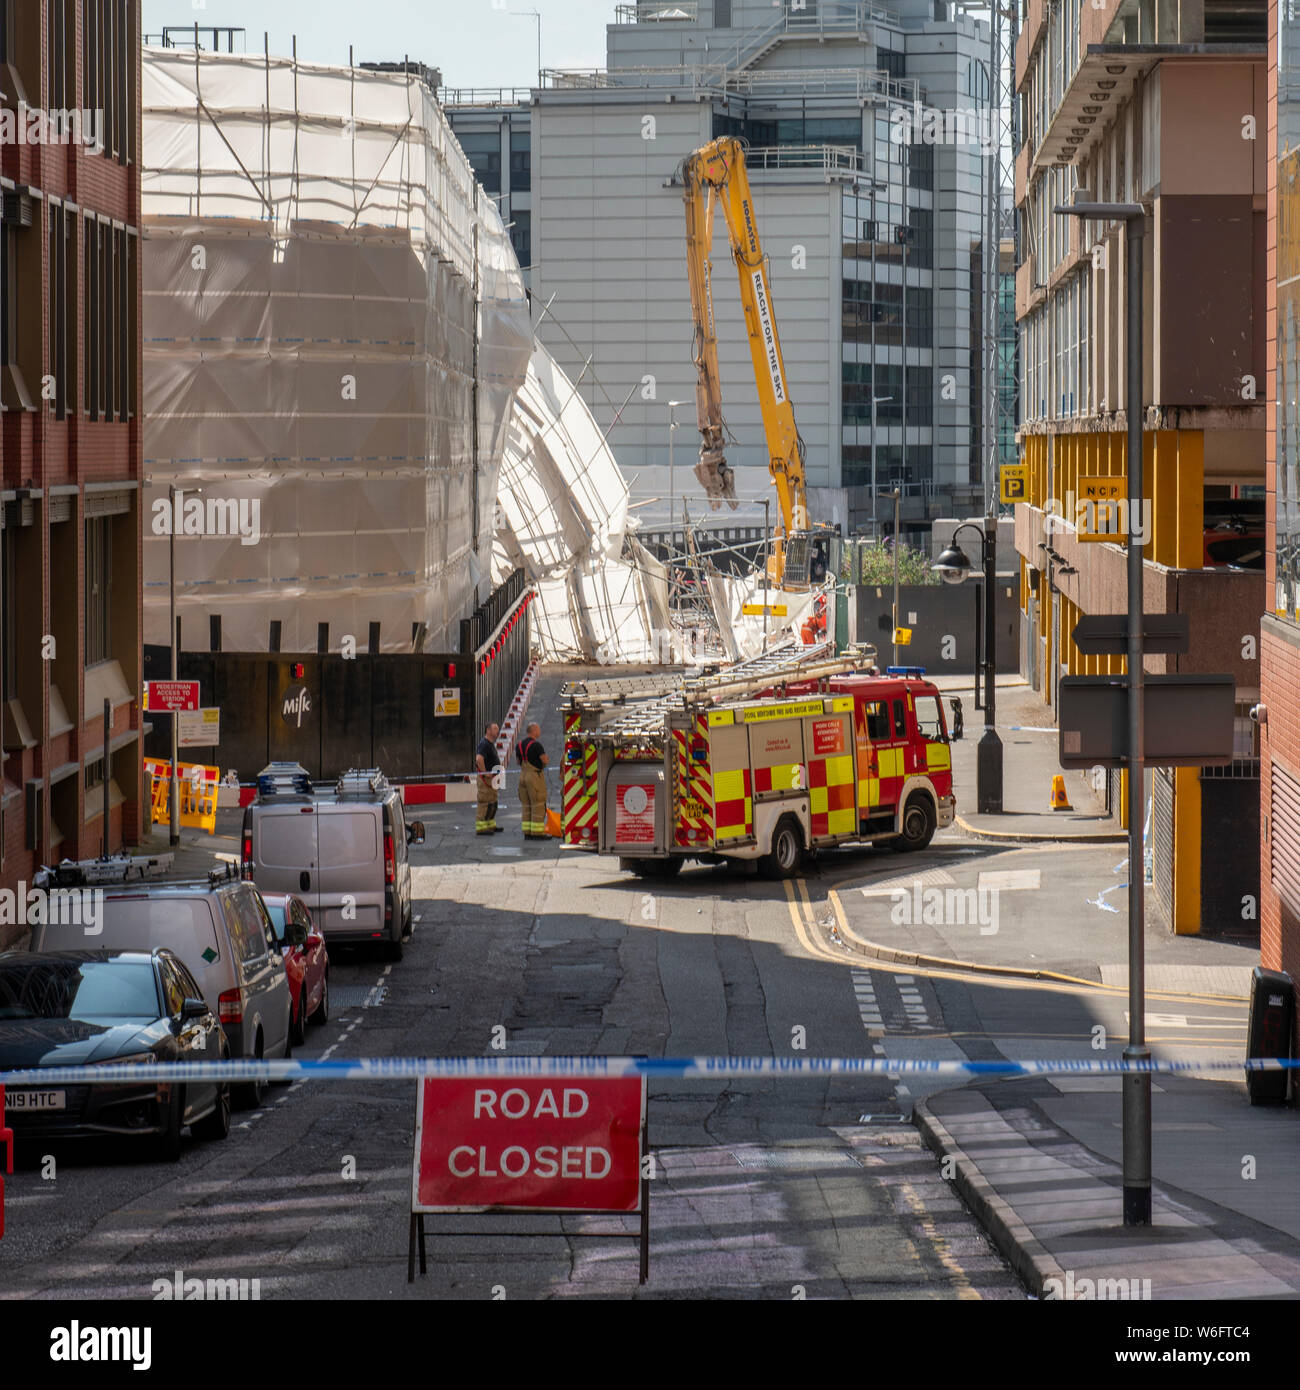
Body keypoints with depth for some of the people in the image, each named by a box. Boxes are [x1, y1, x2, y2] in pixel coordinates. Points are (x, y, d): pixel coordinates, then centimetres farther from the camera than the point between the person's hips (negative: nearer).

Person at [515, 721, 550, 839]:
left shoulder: (519, 745, 9)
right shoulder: (536, 745, -15)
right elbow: (545, 760, -18)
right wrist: (547, 759, 4)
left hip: (523, 775, 8)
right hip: (535, 775, -8)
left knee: (526, 806, 10)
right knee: (538, 806, -4)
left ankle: (527, 833, 9)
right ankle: (537, 833, -6)